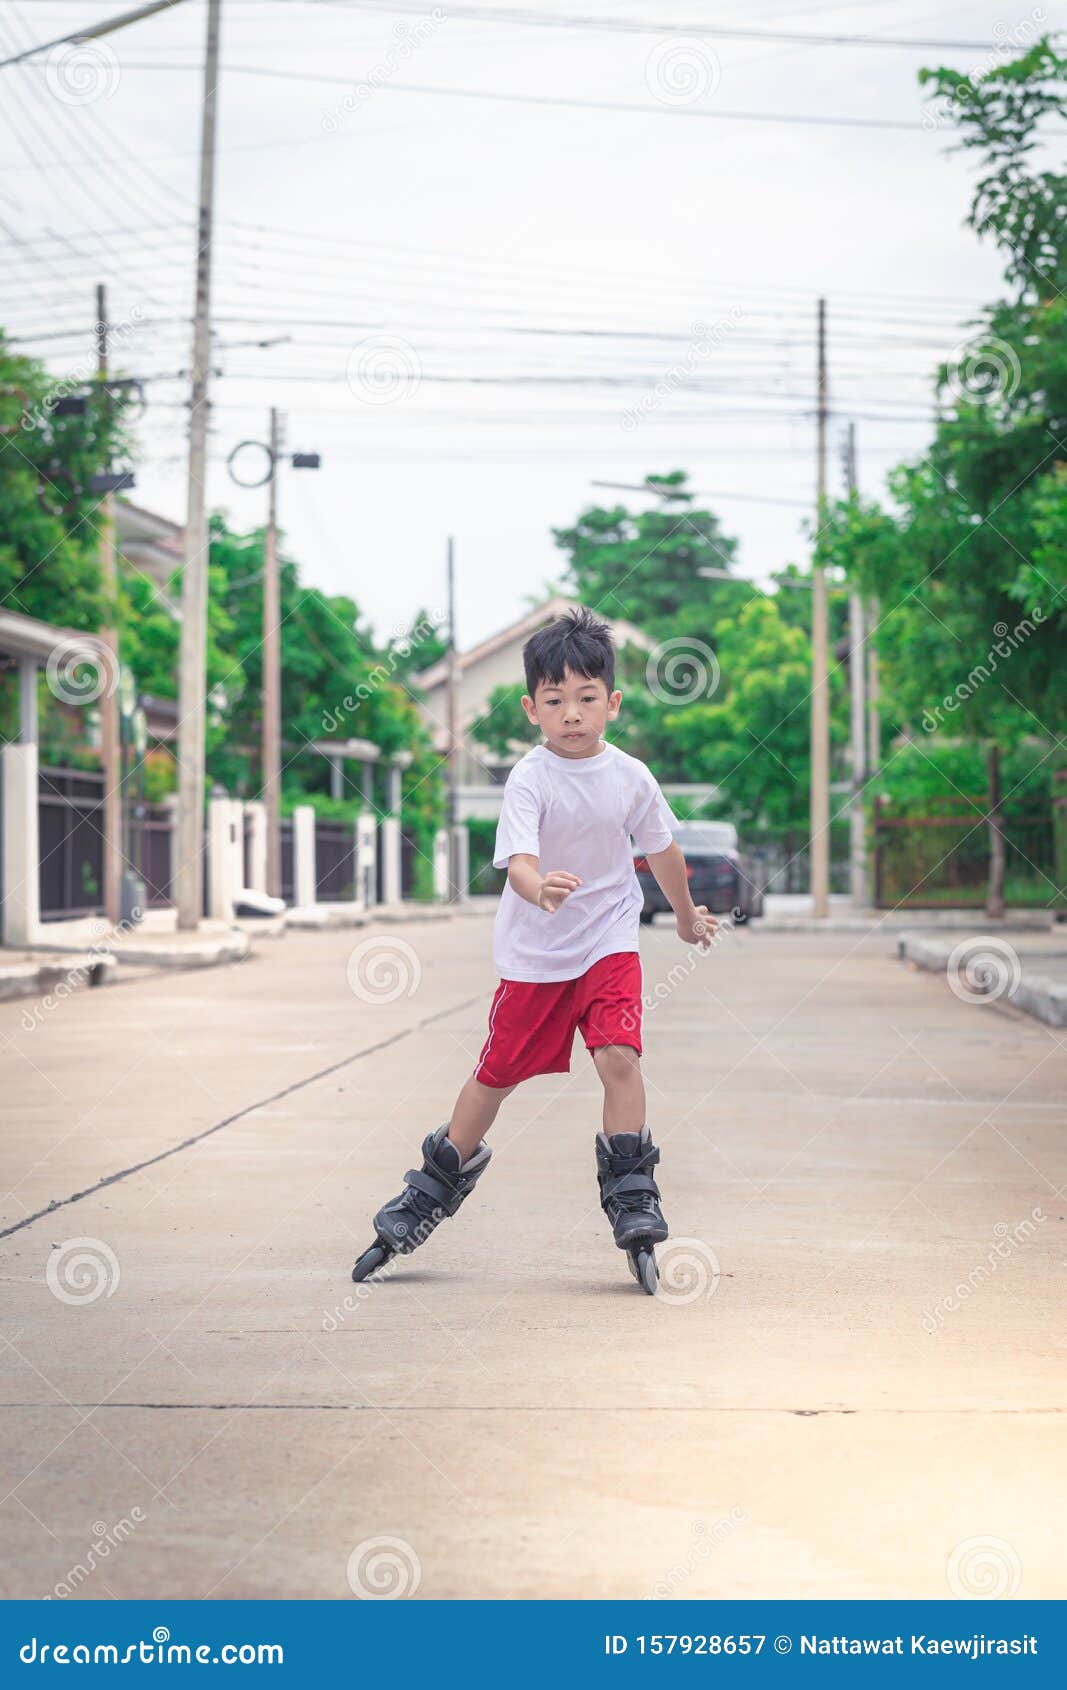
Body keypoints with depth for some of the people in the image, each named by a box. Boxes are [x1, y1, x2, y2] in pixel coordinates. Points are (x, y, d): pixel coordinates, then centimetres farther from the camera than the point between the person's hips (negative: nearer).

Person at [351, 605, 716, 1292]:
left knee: (620, 1056, -18)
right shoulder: (529, 779, -16)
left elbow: (662, 849, 13)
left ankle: (633, 1200, -6)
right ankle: (440, 1184, 30)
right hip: (533, 952, -2)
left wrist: (687, 913, 27)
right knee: (497, 1073, 7)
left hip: (609, 944, 2)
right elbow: (519, 860, -30)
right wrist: (541, 890, -53)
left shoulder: (632, 776, -5)